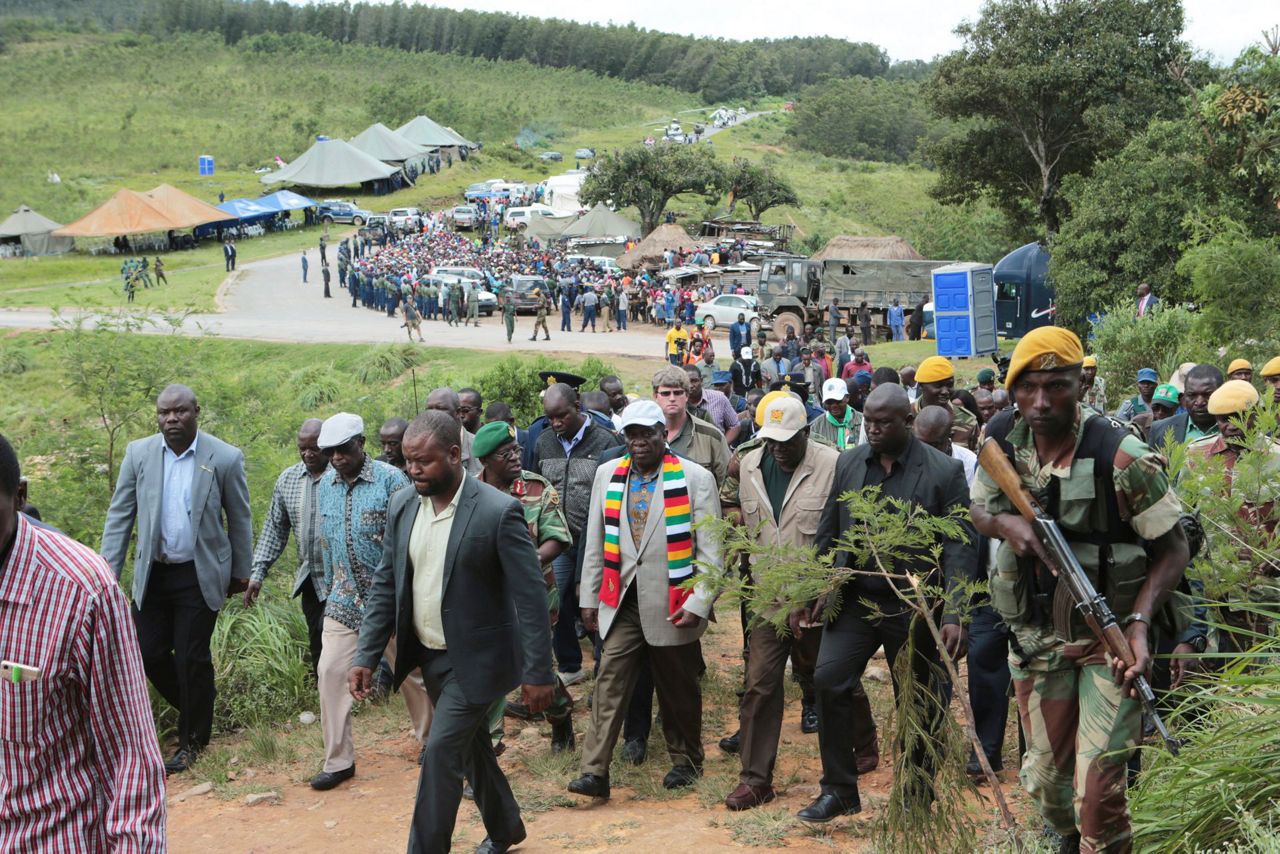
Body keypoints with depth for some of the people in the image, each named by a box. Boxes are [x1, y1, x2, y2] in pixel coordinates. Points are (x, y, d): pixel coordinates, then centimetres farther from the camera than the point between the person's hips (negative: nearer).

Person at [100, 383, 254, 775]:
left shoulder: (225, 458, -8)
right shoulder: (138, 453, -1)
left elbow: (239, 519, 1)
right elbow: (120, 514, 3)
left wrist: (241, 572, 6)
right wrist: (108, 569, -2)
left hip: (200, 575, -3)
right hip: (153, 573, 3)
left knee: (192, 658, 1)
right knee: (149, 653, 5)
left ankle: (192, 741, 18)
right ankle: (193, 710, 32)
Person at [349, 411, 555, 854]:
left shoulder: (499, 511, -20)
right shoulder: (402, 504, -2)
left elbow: (530, 597, -18)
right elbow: (385, 585, 4)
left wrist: (537, 673, -18)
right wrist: (366, 656, -1)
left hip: (474, 659, -6)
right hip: (428, 655, 6)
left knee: (441, 752, -10)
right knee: (469, 744, 20)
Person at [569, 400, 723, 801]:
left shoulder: (696, 478, -4)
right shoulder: (608, 474, 7)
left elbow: (710, 549, -4)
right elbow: (595, 542, 12)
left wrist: (699, 602, -11)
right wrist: (589, 598, 11)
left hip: (673, 603, -2)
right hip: (621, 601, 3)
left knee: (679, 688, 10)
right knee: (609, 686, -4)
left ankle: (685, 761, 28)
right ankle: (595, 771, -3)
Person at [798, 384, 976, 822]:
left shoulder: (945, 471, -7)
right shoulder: (848, 463, 5)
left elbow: (960, 547, -10)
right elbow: (827, 534, 10)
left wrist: (954, 615, -18)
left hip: (913, 606, -3)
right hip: (854, 599, 3)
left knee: (917, 705, 7)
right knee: (829, 680, -12)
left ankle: (917, 802, 26)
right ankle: (838, 790, 2)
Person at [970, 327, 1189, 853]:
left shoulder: (1120, 457, -20)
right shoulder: (1001, 440, -6)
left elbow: (1172, 549, -11)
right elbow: (978, 510, 10)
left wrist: (1138, 623, -24)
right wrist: (1005, 523, -14)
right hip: (1037, 638, 5)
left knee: (1097, 790, -12)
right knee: (1045, 779, 16)